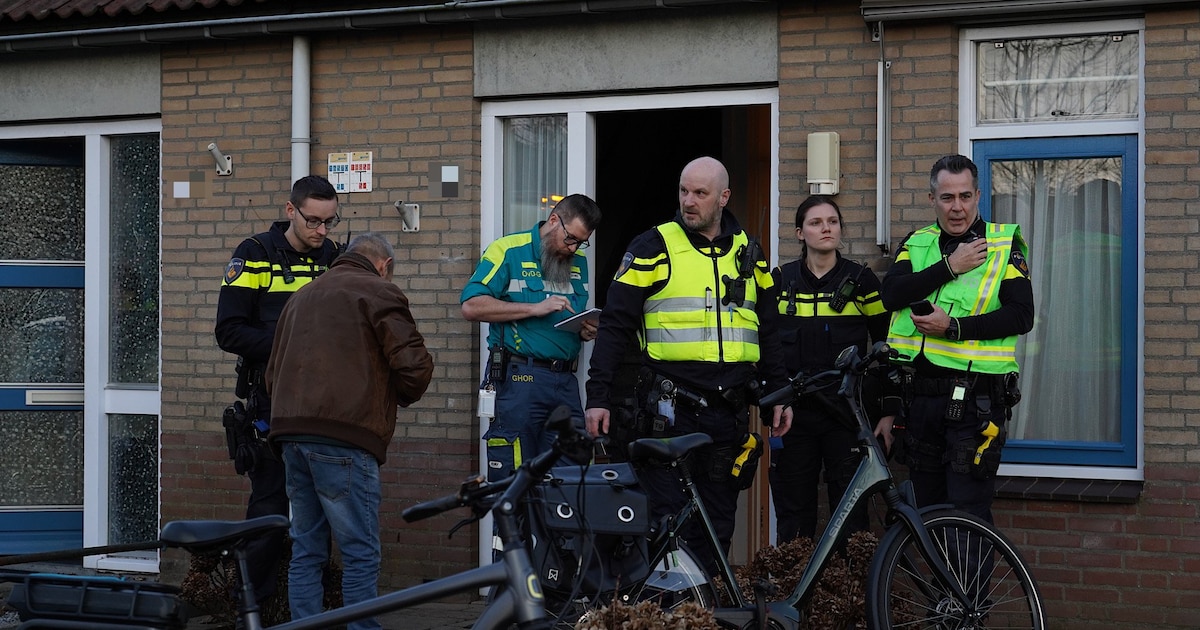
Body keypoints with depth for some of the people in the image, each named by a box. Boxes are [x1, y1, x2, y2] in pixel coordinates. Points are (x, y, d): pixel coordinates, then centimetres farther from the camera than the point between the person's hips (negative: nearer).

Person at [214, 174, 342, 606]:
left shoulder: (336, 259, 9)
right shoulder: (256, 256, -3)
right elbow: (230, 332, -8)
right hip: (273, 403, -4)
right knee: (270, 505, -2)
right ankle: (255, 605, 6)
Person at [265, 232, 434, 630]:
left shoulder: (301, 298, 25)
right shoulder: (378, 292, 1)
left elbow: (273, 375, 27)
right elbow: (413, 365, -8)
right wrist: (404, 396, 12)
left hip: (291, 432, 7)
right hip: (344, 437, -7)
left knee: (306, 552, 11)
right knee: (360, 553, -4)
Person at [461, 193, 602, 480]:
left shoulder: (579, 262, 19)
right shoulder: (508, 250, -1)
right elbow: (472, 306, -12)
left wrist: (587, 331, 5)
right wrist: (535, 308, -15)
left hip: (565, 381, 6)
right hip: (518, 379, -6)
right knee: (512, 479, -5)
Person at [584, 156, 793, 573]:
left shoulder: (748, 254, 13)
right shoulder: (653, 248, -1)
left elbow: (766, 331, 21)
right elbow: (615, 326, -2)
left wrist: (779, 394, 15)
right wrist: (598, 396, -8)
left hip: (729, 411, 4)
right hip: (670, 411, -4)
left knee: (717, 524, 8)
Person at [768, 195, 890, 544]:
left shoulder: (861, 281, 3)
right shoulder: (781, 281, 7)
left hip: (847, 411, -1)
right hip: (793, 412, 2)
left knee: (851, 511, -1)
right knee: (794, 514, 5)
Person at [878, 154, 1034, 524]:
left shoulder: (1004, 244, 0)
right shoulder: (916, 244, 12)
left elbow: (1021, 316, -10)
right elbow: (892, 295, -6)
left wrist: (954, 327, -18)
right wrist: (949, 266, -13)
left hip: (975, 400, -5)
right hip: (919, 394, 5)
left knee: (968, 514, -8)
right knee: (924, 513, 12)